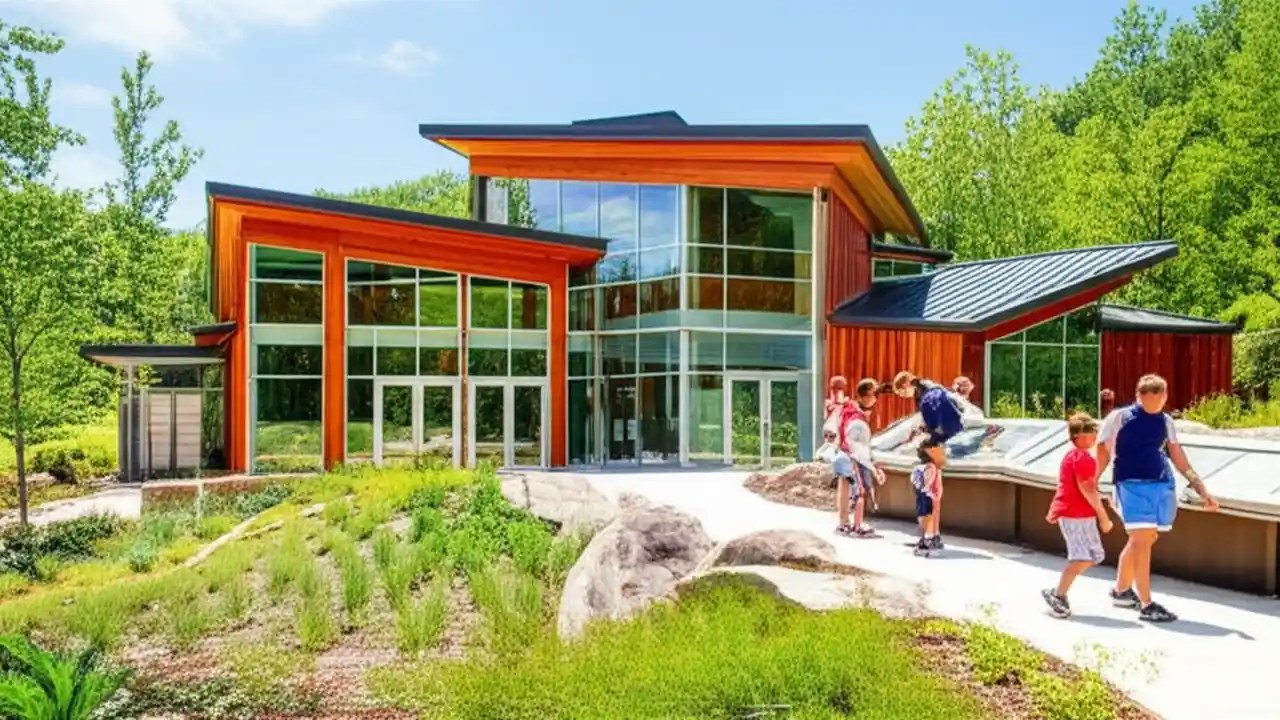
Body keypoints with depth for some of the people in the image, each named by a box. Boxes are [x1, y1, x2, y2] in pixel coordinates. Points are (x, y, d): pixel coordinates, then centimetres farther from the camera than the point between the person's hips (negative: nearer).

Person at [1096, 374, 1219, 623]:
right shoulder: (1119, 417, -4)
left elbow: (1178, 457, 15)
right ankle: (1146, 605, -7)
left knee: (1142, 540, 12)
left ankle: (1121, 590, 31)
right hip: (1132, 485, -6)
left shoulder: (1166, 421, 11)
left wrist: (1201, 489, 11)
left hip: (1163, 485, 6)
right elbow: (1103, 451, 0)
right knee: (1142, 540, -12)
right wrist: (1091, 481, -2)